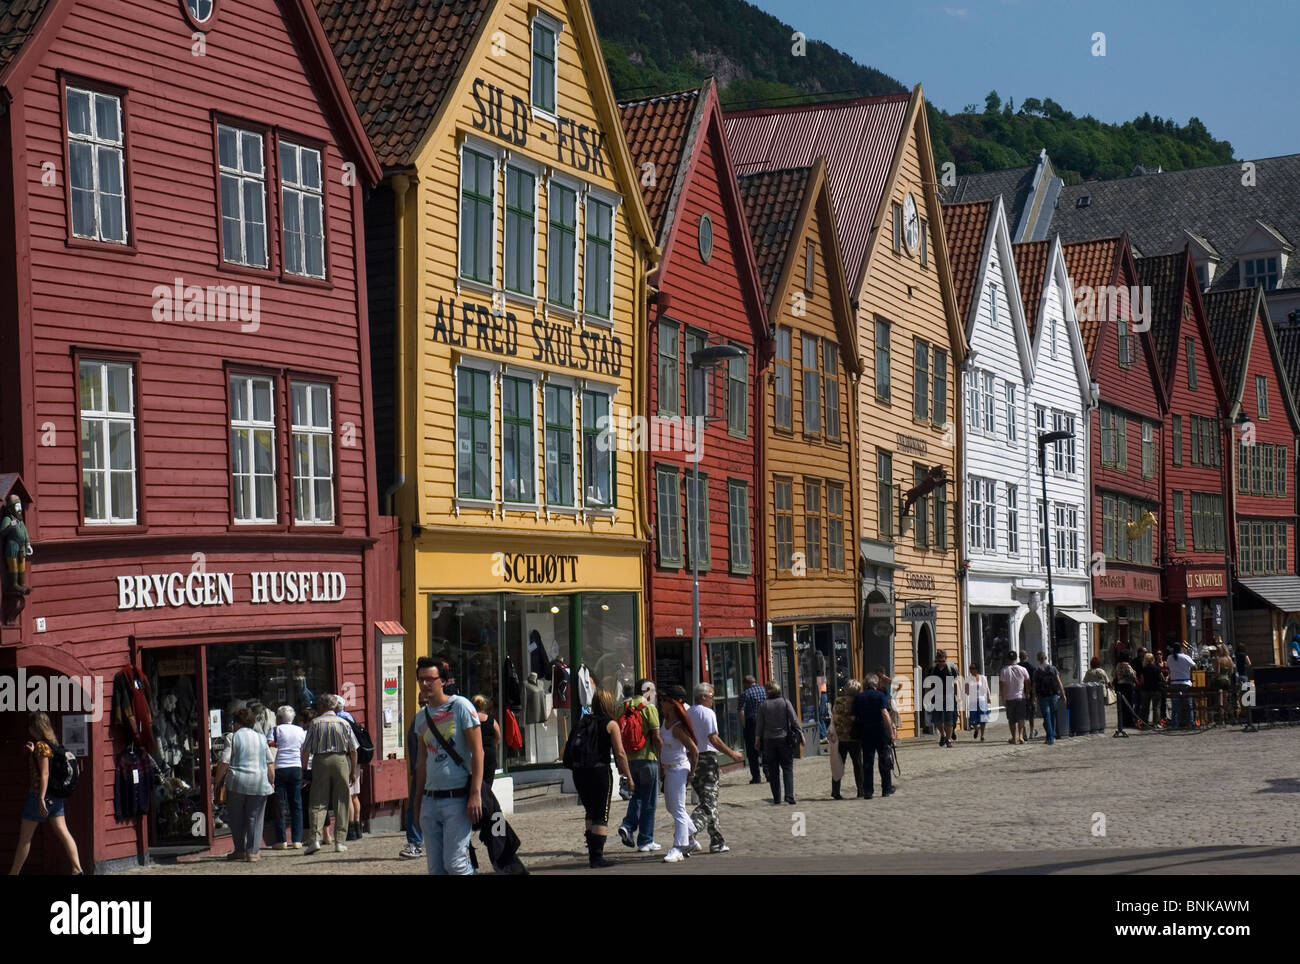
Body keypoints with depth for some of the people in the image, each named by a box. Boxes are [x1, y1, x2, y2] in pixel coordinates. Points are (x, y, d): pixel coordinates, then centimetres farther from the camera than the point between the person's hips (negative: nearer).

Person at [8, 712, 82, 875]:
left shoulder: (40, 745, -13)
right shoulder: (52, 744, 12)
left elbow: (44, 774, -19)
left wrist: (41, 798, -22)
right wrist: (32, 752, 14)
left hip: (39, 794, -8)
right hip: (55, 797, 8)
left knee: (24, 837, 2)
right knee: (63, 832, 3)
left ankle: (13, 873, 9)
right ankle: (77, 869, -5)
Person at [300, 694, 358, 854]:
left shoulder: (316, 723, 0)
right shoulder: (343, 723, 4)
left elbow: (306, 749, -2)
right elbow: (353, 750, 4)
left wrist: (304, 769, 7)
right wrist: (353, 770, 12)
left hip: (321, 760, -1)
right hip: (341, 760, 1)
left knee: (318, 803, 1)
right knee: (341, 803, 6)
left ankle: (315, 838, -13)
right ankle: (339, 841, 5)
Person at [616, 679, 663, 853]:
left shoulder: (624, 707, 7)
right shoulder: (649, 708, -11)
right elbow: (656, 737, -15)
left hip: (629, 759, 6)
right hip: (647, 757, -6)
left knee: (637, 795, 21)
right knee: (649, 800, 5)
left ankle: (627, 825, -1)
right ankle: (645, 841, 8)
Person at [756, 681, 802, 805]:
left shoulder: (763, 705, -3)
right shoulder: (785, 702, -4)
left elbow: (760, 725, 0)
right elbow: (794, 720, -4)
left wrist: (757, 738, 11)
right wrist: (801, 734, 3)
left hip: (769, 740, 1)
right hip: (785, 739, -1)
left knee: (773, 771, 8)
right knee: (788, 768, 3)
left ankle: (776, 798, 8)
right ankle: (789, 795, -12)